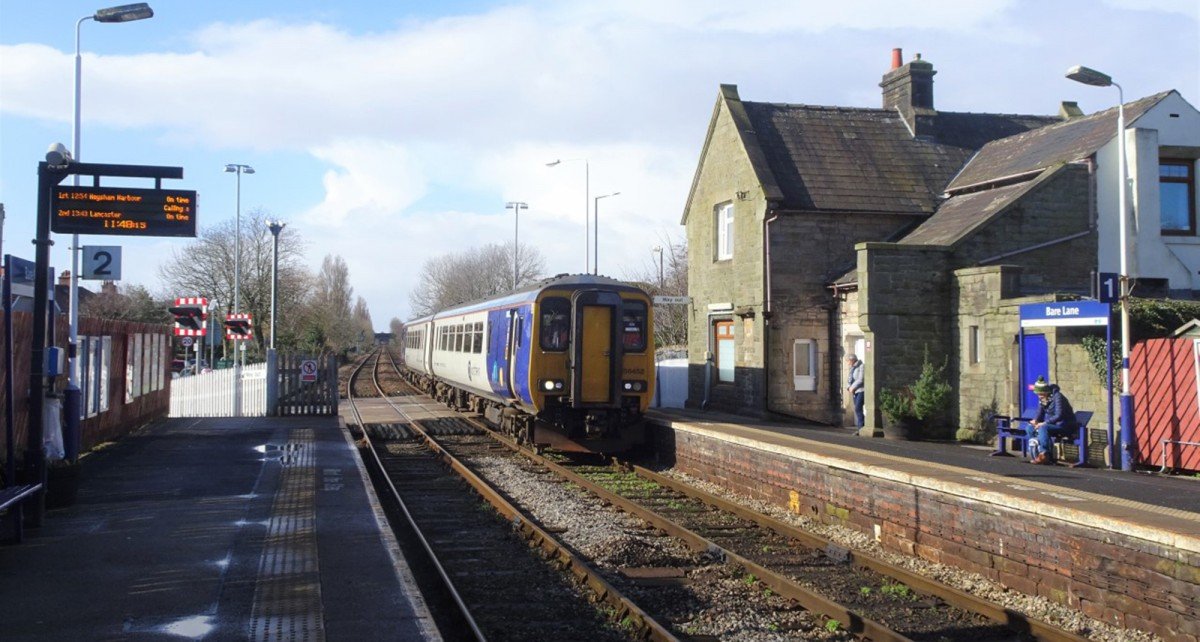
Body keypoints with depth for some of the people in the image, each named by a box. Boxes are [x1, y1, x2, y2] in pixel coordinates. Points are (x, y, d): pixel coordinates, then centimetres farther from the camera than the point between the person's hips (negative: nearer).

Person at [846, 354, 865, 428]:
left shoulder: (861, 366, -10)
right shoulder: (852, 368, 18)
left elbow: (861, 380, -18)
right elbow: (849, 380, 20)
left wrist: (853, 387, -12)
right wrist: (849, 387, 0)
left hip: (861, 390, -9)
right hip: (855, 392, 9)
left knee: (858, 409, -16)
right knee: (857, 410, 5)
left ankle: (861, 428, -16)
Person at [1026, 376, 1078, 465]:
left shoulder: (1057, 397, -20)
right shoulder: (1041, 399, 3)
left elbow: (1059, 416, -28)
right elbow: (1040, 413, 12)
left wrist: (1045, 423, -31)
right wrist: (1036, 420, -11)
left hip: (1064, 426, -9)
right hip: (1052, 424, 9)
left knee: (1043, 428, -33)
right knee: (1030, 428, -7)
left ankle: (1044, 455, -32)